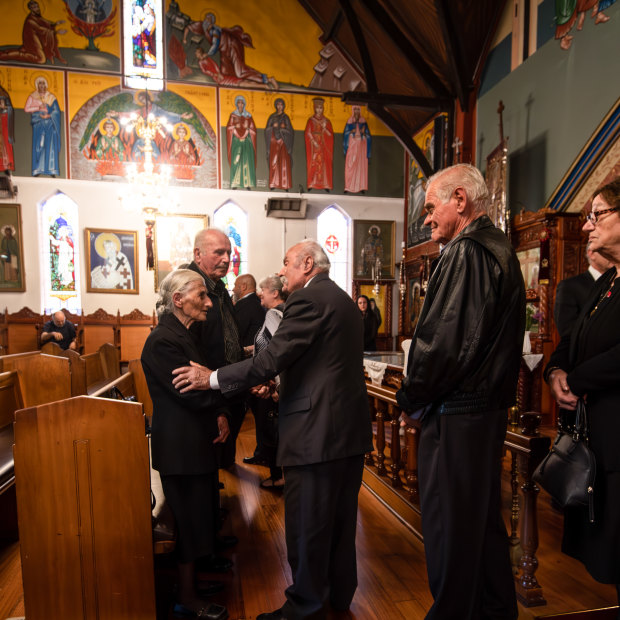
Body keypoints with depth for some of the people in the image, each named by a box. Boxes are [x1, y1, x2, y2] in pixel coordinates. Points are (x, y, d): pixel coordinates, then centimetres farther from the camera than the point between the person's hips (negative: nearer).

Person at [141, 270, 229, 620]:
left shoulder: (184, 334, 9)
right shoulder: (163, 341, -21)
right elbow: (193, 393, -24)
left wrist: (221, 414, -6)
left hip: (197, 441, 9)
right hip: (181, 445, -9)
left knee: (199, 516, 20)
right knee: (191, 520, 7)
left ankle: (193, 581, 40)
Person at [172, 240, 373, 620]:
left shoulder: (307, 299, -15)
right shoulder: (343, 300, 15)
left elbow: (271, 360, -20)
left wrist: (213, 378, -10)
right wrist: (277, 383, 21)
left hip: (317, 431, -10)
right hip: (352, 429, 10)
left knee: (307, 527, 7)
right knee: (340, 519, 22)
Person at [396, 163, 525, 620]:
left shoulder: (466, 253, -16)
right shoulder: (500, 249, 15)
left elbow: (442, 340, -21)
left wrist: (411, 399, -7)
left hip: (456, 415, -10)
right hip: (491, 406, 10)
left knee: (448, 524, 4)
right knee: (484, 517, 21)